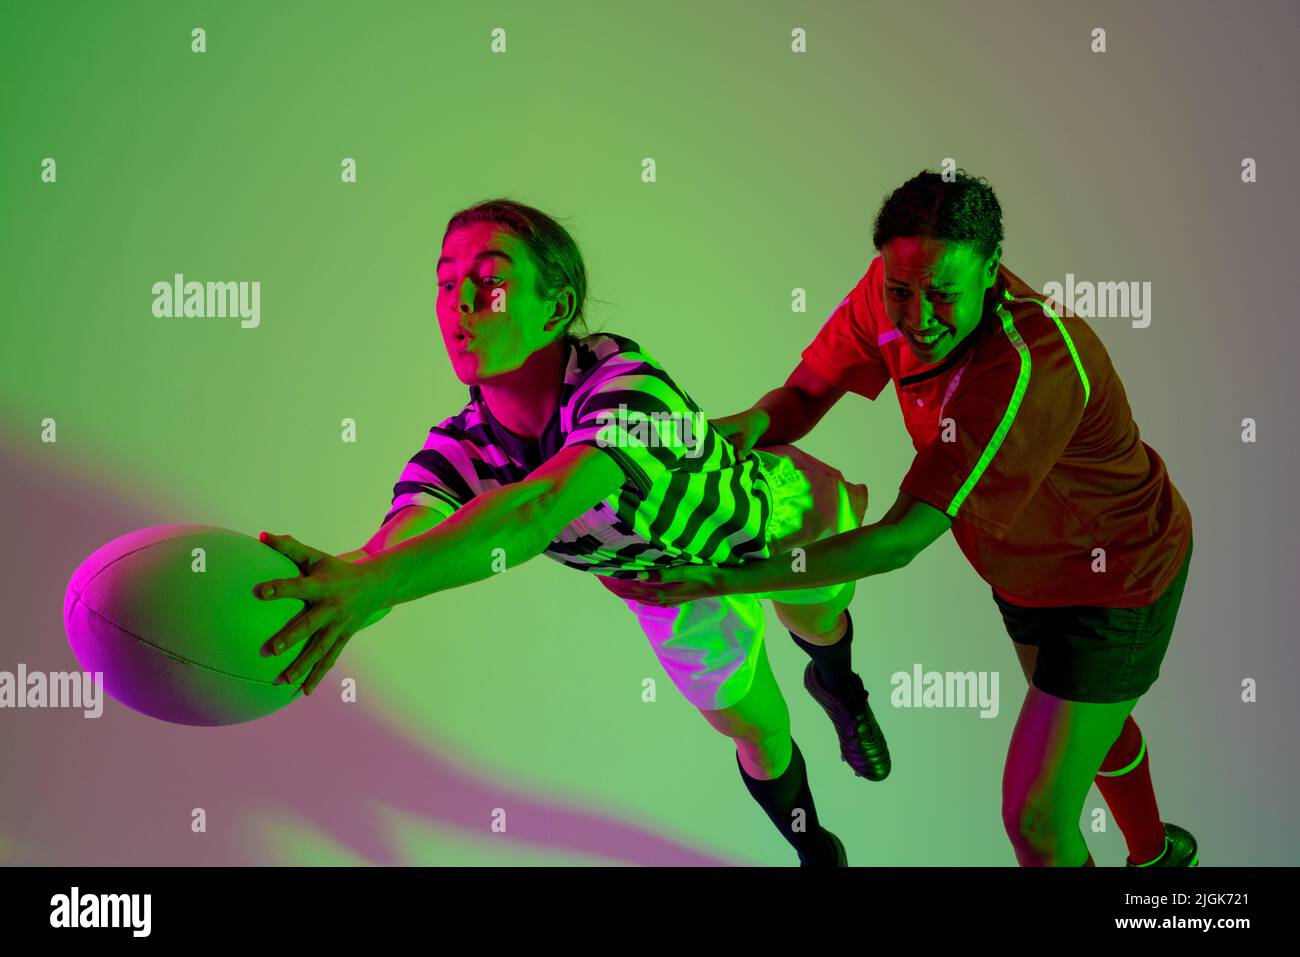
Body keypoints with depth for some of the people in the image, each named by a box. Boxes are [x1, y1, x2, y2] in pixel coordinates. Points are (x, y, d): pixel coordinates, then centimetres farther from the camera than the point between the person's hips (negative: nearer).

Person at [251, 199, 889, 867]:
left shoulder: (625, 380, -45)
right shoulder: (458, 451, -29)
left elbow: (543, 505, -64)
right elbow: (392, 546, -50)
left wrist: (377, 581, -79)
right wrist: (334, 576, -76)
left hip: (771, 518, -2)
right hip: (665, 581, 2)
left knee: (820, 622, 31)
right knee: (762, 738, 15)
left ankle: (839, 690, 72)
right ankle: (816, 851, 50)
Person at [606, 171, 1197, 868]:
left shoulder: (1034, 365, -42)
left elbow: (904, 538, -43)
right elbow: (807, 391, -10)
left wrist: (722, 580, -46)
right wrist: (753, 423, -35)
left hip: (1118, 582, -8)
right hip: (1025, 567, 8)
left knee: (1035, 818, -6)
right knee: (1096, 719, 32)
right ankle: (1155, 853, 61)